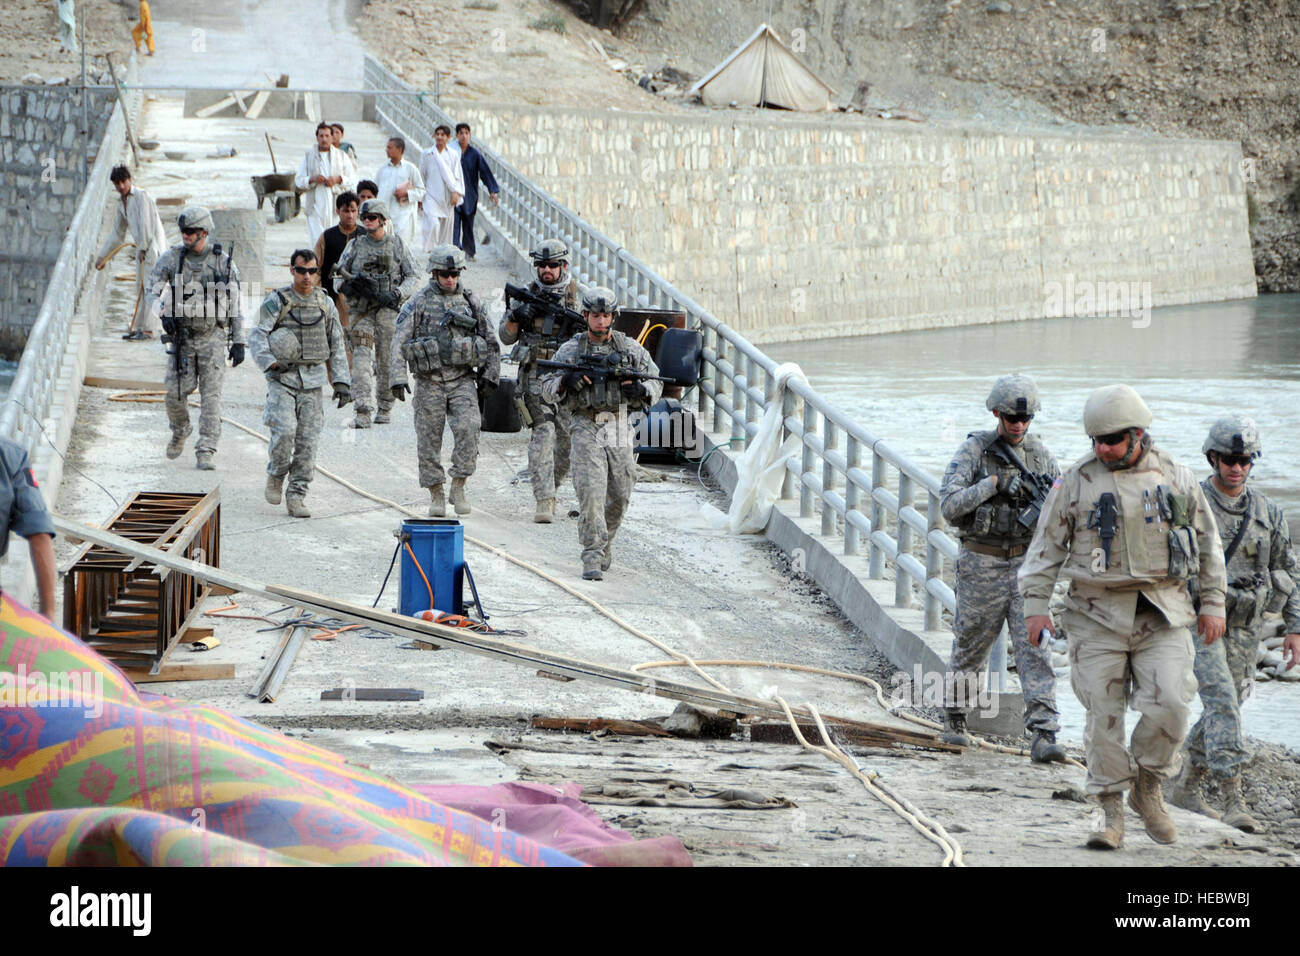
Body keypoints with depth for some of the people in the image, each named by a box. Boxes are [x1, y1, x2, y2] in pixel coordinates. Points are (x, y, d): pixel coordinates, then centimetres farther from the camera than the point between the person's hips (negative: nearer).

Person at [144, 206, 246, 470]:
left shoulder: (223, 262, -1)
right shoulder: (171, 258, 0)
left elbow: (235, 304, 4)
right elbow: (151, 290, 3)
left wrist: (239, 342, 0)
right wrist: (164, 313, -16)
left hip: (213, 336, -1)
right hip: (181, 335, 1)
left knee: (211, 394, -7)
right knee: (175, 391, -1)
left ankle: (205, 452, -6)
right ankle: (180, 431, 30)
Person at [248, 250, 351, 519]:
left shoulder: (325, 304, 8)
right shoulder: (276, 302, -2)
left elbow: (337, 346, 12)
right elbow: (256, 337, -10)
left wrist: (342, 382, 4)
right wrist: (271, 363, -26)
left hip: (312, 381, 3)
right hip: (281, 379, -3)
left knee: (307, 441, -3)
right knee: (284, 431, -18)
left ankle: (296, 497, 3)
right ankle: (276, 475, 10)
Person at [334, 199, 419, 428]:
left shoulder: (398, 246, 3)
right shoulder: (355, 246, 6)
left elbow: (413, 277, 4)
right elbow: (338, 279, 9)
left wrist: (396, 294, -13)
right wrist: (348, 284, -15)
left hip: (388, 309, 0)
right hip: (360, 310, 0)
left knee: (386, 362, 3)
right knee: (361, 358, -14)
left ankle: (386, 408, 22)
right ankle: (363, 413, -20)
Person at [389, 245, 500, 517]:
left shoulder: (470, 301, 8)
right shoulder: (418, 302, 0)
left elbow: (491, 343, 16)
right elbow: (399, 342, -3)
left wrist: (489, 377, 11)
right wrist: (397, 379, -11)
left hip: (463, 380, 1)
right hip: (429, 382, -1)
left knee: (468, 428, -18)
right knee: (429, 439, 2)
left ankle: (458, 487, -7)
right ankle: (436, 495, 13)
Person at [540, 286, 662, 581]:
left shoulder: (630, 348, 8)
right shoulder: (570, 350, 3)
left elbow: (655, 382, 13)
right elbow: (547, 389, 4)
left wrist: (641, 390, -10)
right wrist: (565, 382, -17)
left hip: (619, 428, 3)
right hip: (586, 429, -3)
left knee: (620, 496, 8)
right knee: (591, 493, -14)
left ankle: (605, 541, 34)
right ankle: (592, 557, -12)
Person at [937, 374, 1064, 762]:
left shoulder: (1040, 454, 6)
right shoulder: (974, 450, -5)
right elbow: (949, 505, -14)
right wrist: (994, 483, -22)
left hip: (1026, 563, 2)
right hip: (982, 565, -2)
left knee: (1035, 646, -9)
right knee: (970, 647, 10)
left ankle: (1044, 735, -14)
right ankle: (954, 720, 31)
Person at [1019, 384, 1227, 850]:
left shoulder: (1175, 478, 5)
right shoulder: (1077, 481, 0)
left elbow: (1207, 542, 14)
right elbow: (1046, 545, 3)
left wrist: (1213, 602, 10)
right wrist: (1035, 604, -3)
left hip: (1161, 615, 1)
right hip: (1098, 615, -1)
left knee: (1169, 705, -14)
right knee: (1104, 716, -3)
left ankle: (1148, 789, 9)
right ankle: (1112, 813, 7)